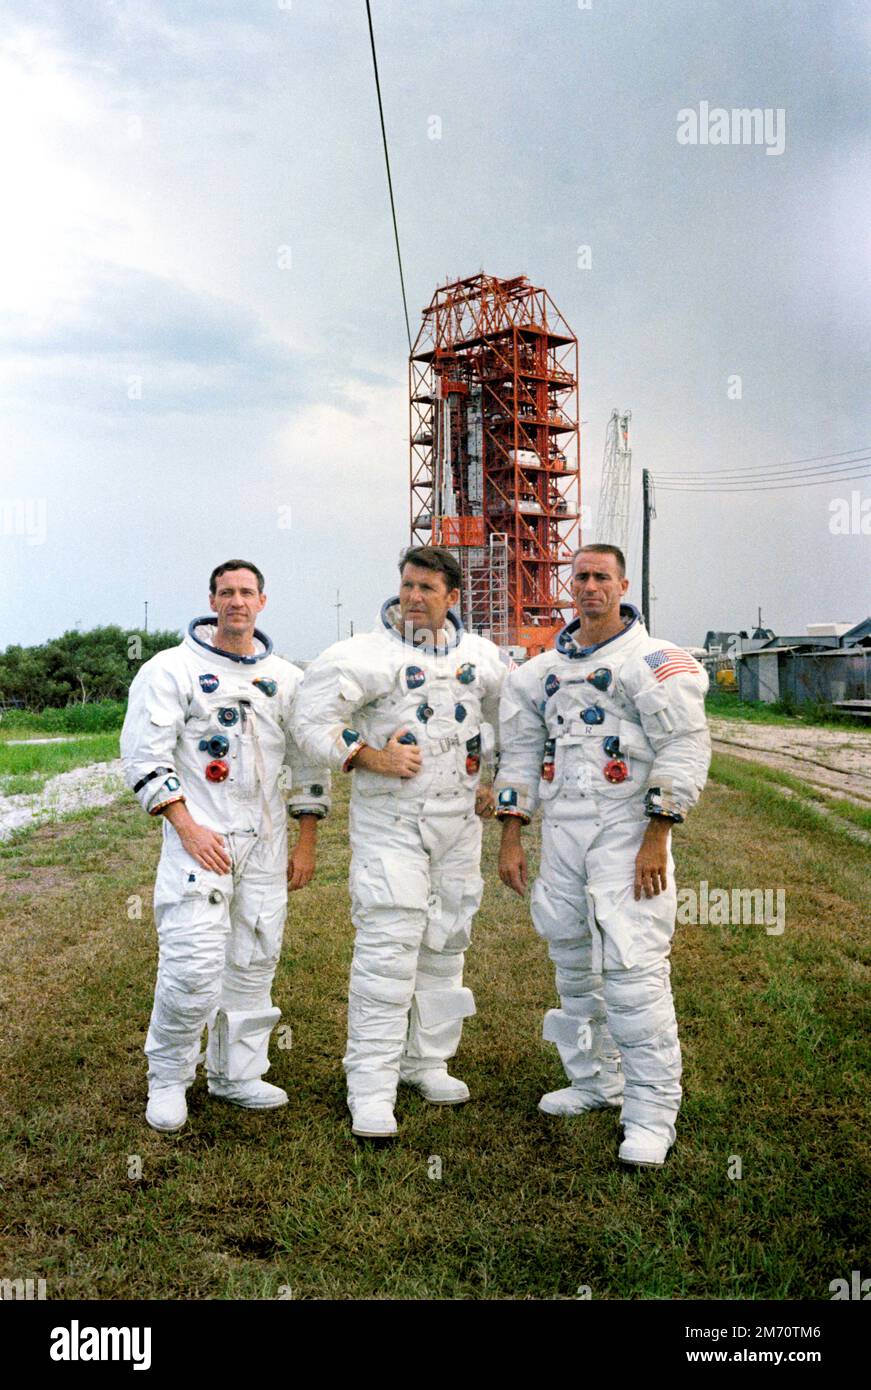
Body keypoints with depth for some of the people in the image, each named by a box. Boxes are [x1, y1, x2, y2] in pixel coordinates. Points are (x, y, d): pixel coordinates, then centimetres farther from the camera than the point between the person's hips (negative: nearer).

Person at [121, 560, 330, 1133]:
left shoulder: (287, 678, 11)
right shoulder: (171, 669, -2)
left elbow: (310, 762, 15)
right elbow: (144, 757, -7)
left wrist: (307, 843, 10)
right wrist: (188, 828, -15)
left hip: (266, 843, 5)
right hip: (199, 839, -4)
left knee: (255, 962, 8)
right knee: (194, 967, -12)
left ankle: (236, 1073, 24)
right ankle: (167, 1078, 9)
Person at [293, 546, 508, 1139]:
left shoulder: (481, 657, 8)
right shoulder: (367, 655, -8)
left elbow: (511, 718, 23)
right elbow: (314, 722, -10)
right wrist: (371, 758, -17)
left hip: (459, 822, 5)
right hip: (390, 821, -5)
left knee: (446, 943, 13)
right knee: (388, 947, -10)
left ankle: (427, 1061, 28)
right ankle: (371, 1087, -3)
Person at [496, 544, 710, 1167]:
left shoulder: (654, 660, -4)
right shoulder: (543, 671, 14)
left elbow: (685, 748, -9)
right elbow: (521, 754, 17)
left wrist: (657, 838, -15)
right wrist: (511, 838, 11)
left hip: (628, 834, -6)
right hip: (561, 831, 6)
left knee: (633, 966, -11)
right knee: (574, 964, 13)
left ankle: (652, 1112, -1)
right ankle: (595, 1080, 31)